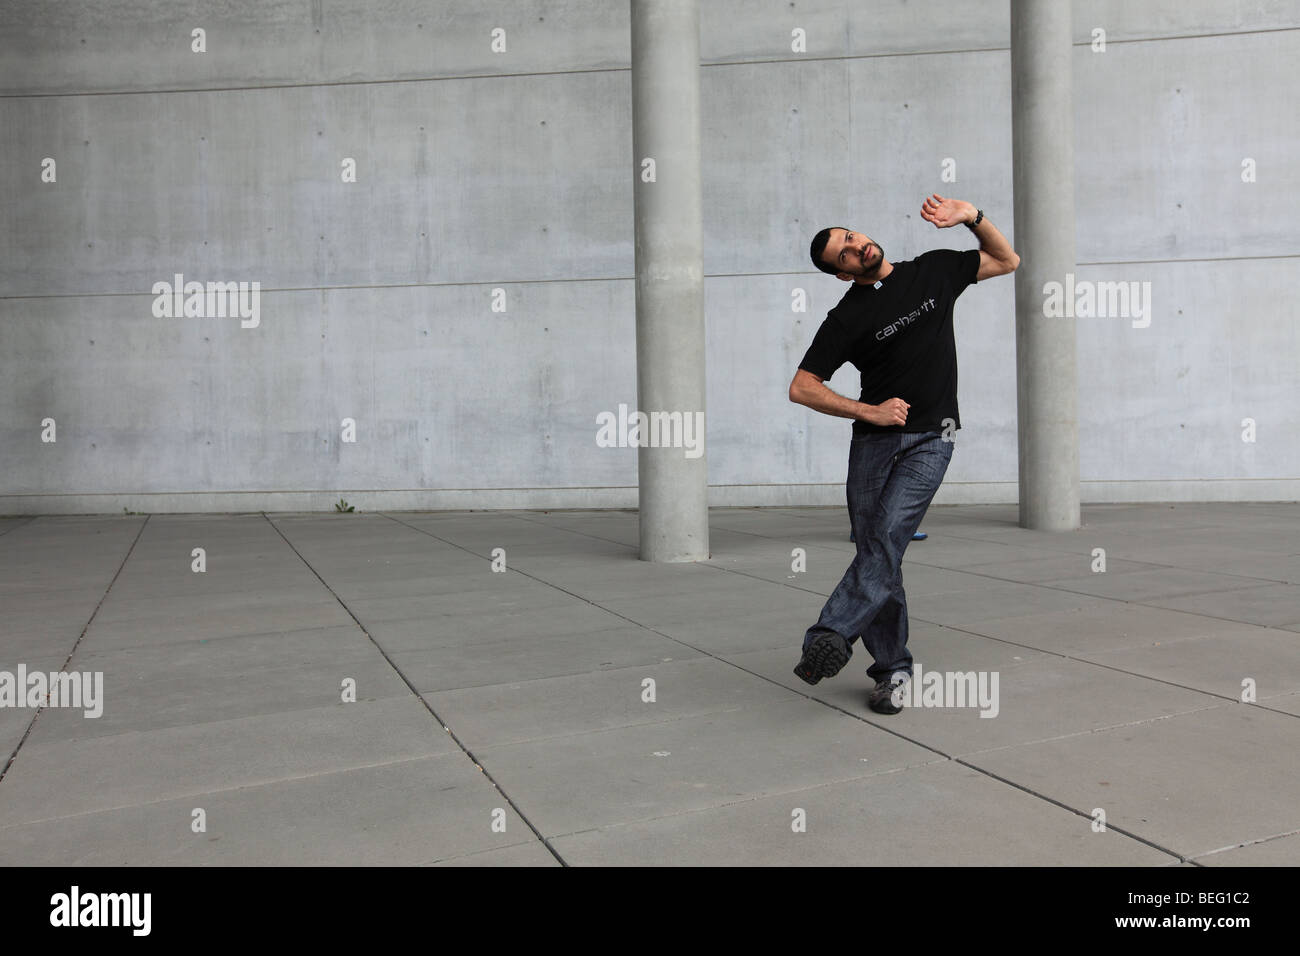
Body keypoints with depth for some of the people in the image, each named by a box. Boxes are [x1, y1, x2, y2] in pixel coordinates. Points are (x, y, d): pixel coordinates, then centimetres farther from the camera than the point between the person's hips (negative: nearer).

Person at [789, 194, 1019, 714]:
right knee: (875, 551, -2)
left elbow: (1008, 261, 20)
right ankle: (892, 667, 9)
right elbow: (801, 387, -4)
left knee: (885, 539, -20)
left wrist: (972, 217, 3)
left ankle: (830, 636, -25)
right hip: (873, 439, 1)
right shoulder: (848, 317, -1)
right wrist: (870, 412, -10)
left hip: (930, 440, 0)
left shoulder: (934, 270, 8)